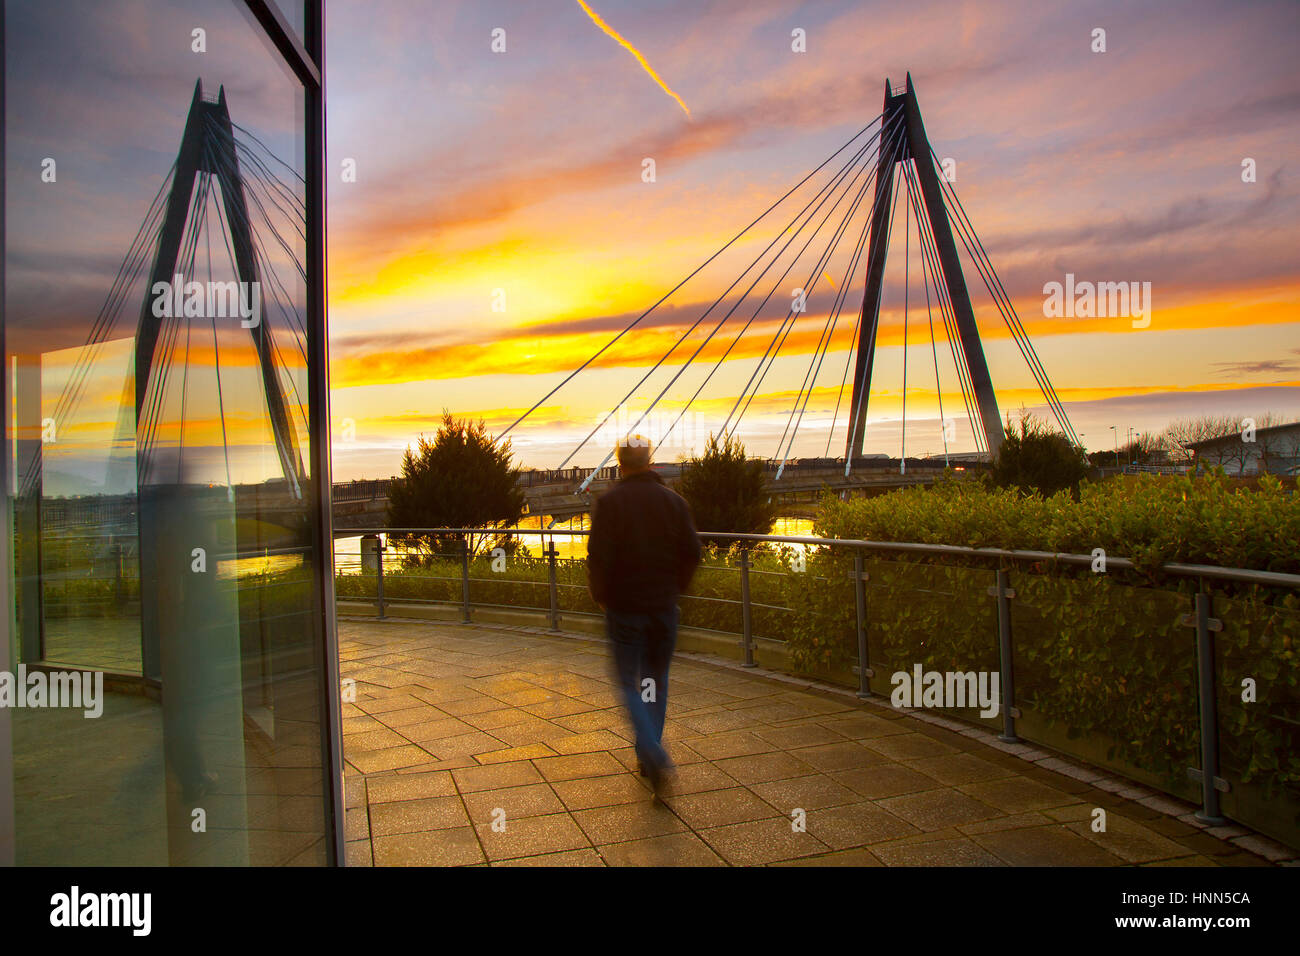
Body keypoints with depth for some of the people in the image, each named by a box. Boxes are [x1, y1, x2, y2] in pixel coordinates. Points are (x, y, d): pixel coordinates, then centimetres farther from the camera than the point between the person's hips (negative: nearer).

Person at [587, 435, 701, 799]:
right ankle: (649, 757, 24)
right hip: (664, 606, 3)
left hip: (624, 608, -3)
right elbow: (692, 553, 0)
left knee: (628, 681, 5)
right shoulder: (674, 500, 2)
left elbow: (598, 557, -14)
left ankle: (654, 755, -13)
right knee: (657, 679, 17)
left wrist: (601, 595, 2)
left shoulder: (609, 502, -9)